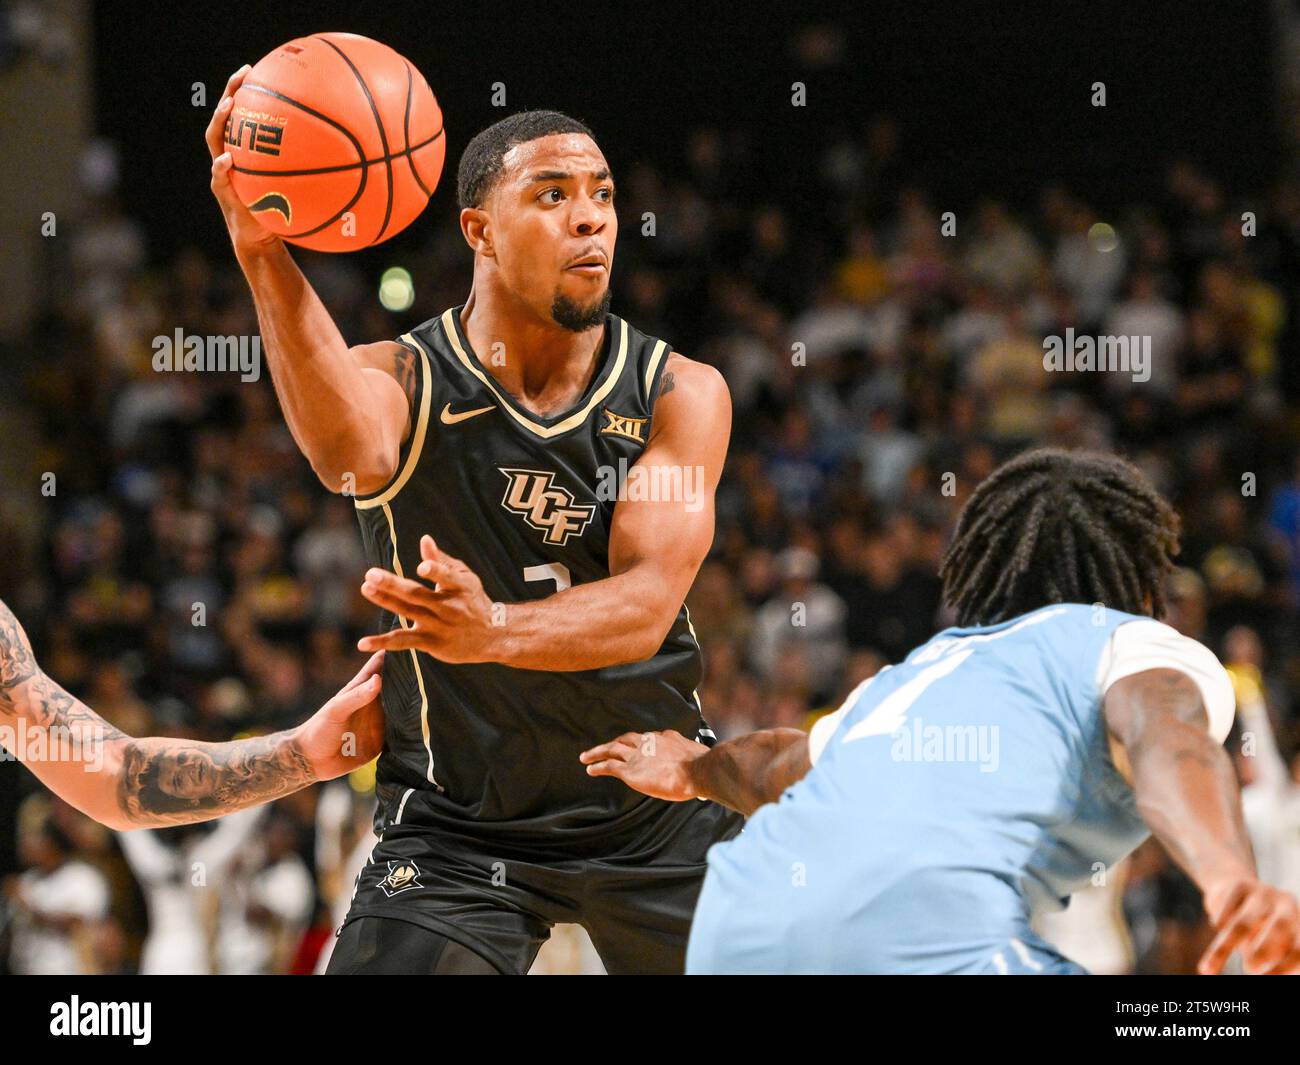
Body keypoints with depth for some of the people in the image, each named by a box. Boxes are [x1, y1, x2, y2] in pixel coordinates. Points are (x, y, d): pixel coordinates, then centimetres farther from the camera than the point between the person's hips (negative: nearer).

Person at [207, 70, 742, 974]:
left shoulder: (682, 396, -6)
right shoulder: (406, 382, -12)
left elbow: (647, 604, -21)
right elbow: (348, 445, -39)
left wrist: (492, 631, -44)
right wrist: (263, 254, -58)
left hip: (658, 817, 2)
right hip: (457, 825, -2)